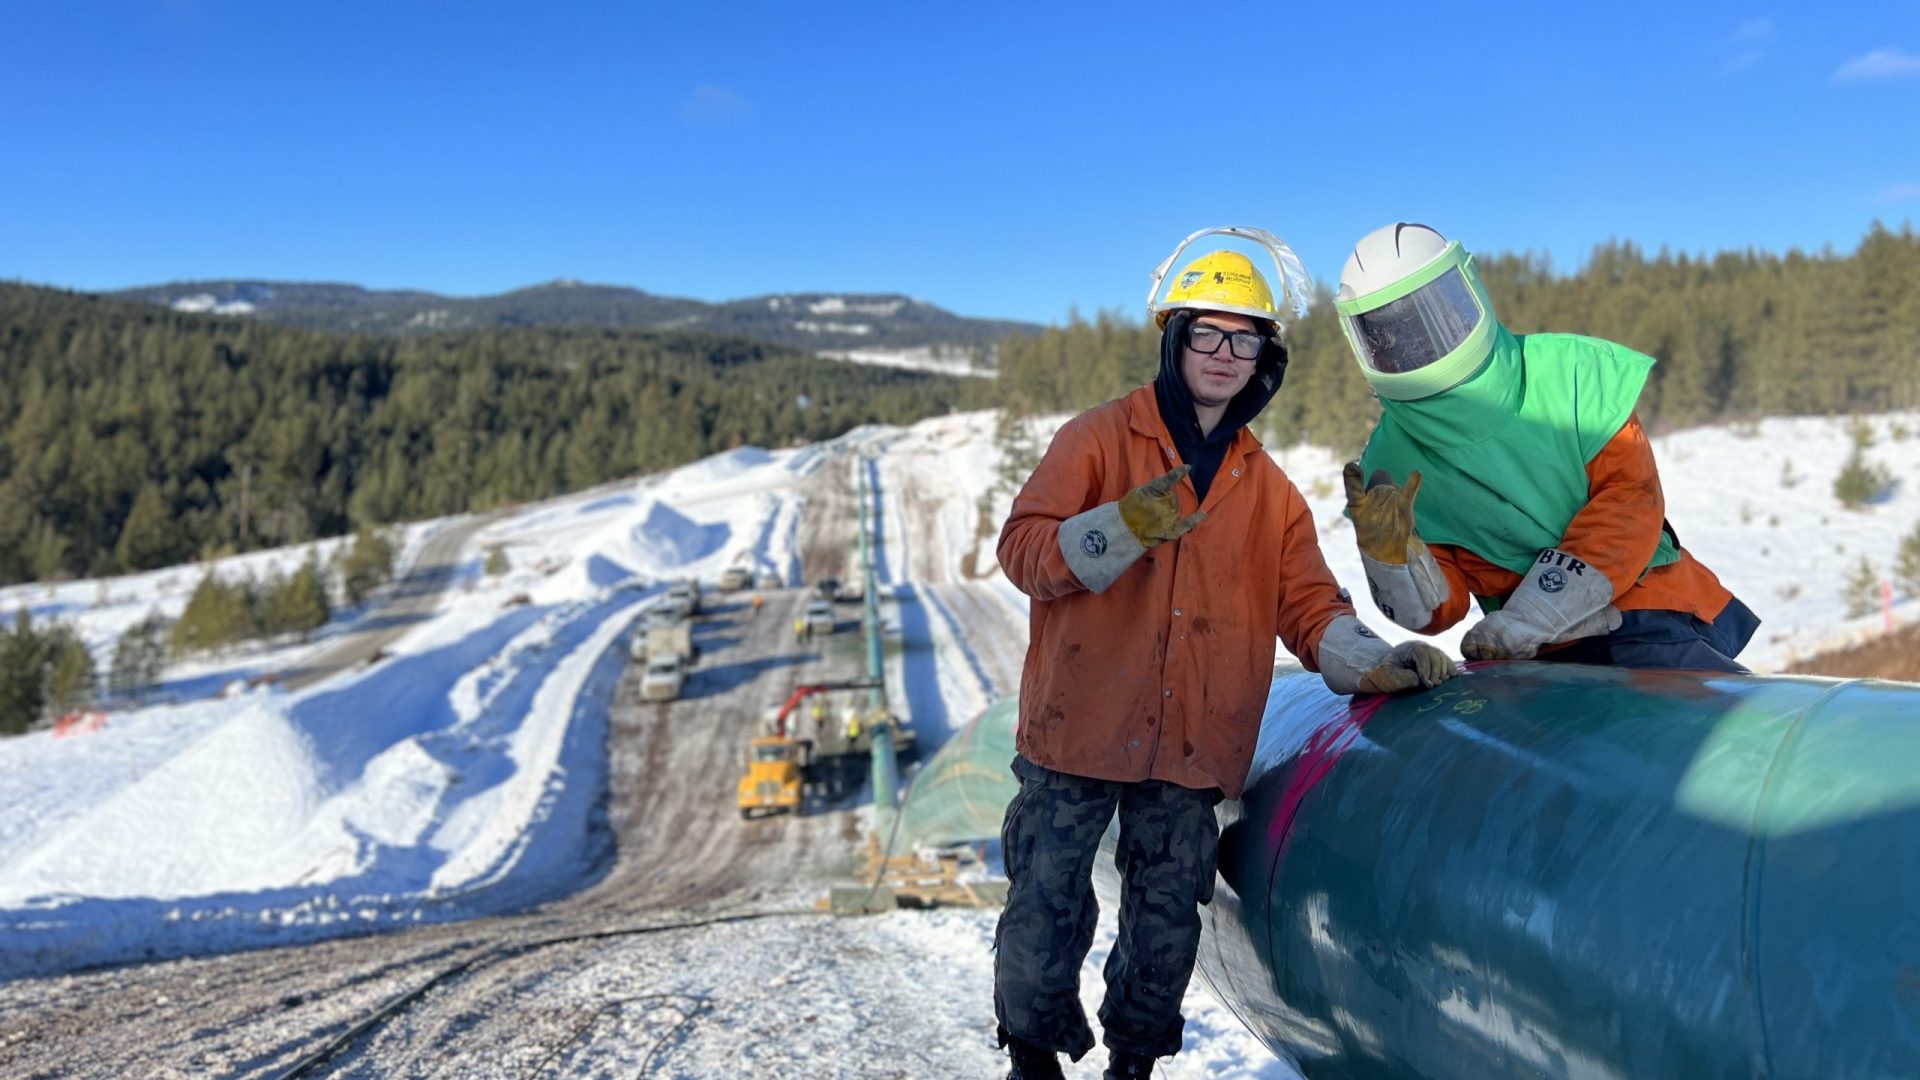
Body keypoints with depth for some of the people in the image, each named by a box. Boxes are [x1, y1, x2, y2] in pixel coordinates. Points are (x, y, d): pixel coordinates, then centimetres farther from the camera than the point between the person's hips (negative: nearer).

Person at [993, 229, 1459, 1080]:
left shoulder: (1269, 489, 12)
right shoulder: (1098, 440, 0)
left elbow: (1308, 607, 9)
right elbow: (1023, 549, -8)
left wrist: (1377, 663, -9)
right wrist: (1126, 528, -24)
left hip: (1192, 751, 3)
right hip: (1078, 729, -3)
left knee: (1166, 929, 12)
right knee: (1046, 917, 4)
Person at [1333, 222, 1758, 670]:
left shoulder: (1571, 371, -2)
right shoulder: (1392, 463, 1)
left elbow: (1631, 502, -7)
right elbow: (1438, 609, 1)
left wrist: (1521, 621, -14)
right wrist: (1389, 553, -22)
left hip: (1650, 620, 0)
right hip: (1536, 661, 1)